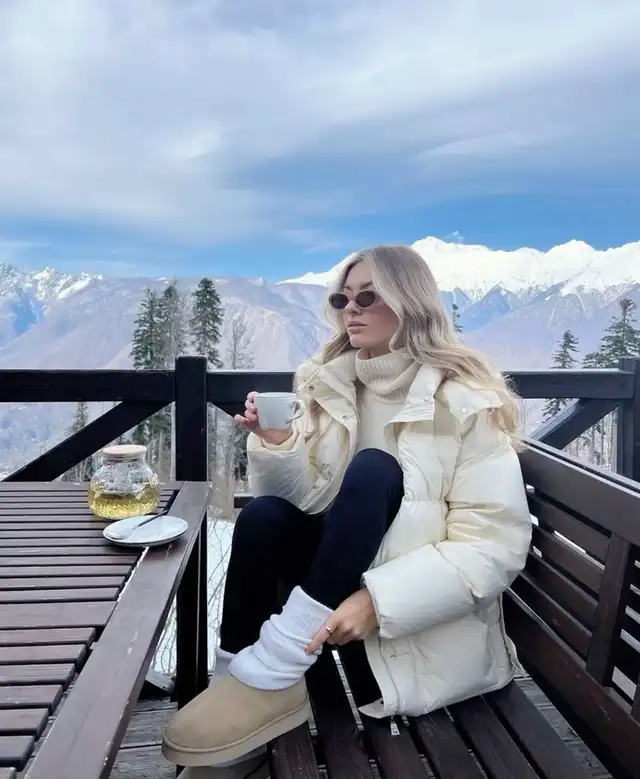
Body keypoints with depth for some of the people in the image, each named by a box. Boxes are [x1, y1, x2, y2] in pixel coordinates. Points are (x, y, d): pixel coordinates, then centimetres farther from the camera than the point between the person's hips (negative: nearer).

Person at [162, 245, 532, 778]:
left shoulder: (467, 401, -15)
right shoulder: (331, 383, 0)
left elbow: (498, 544, -20)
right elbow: (309, 500, -4)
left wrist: (379, 602, -31)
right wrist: (278, 446, -25)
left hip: (426, 618, -4)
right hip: (340, 581, 4)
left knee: (372, 470, -30)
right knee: (266, 516, -25)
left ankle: (269, 673, -25)